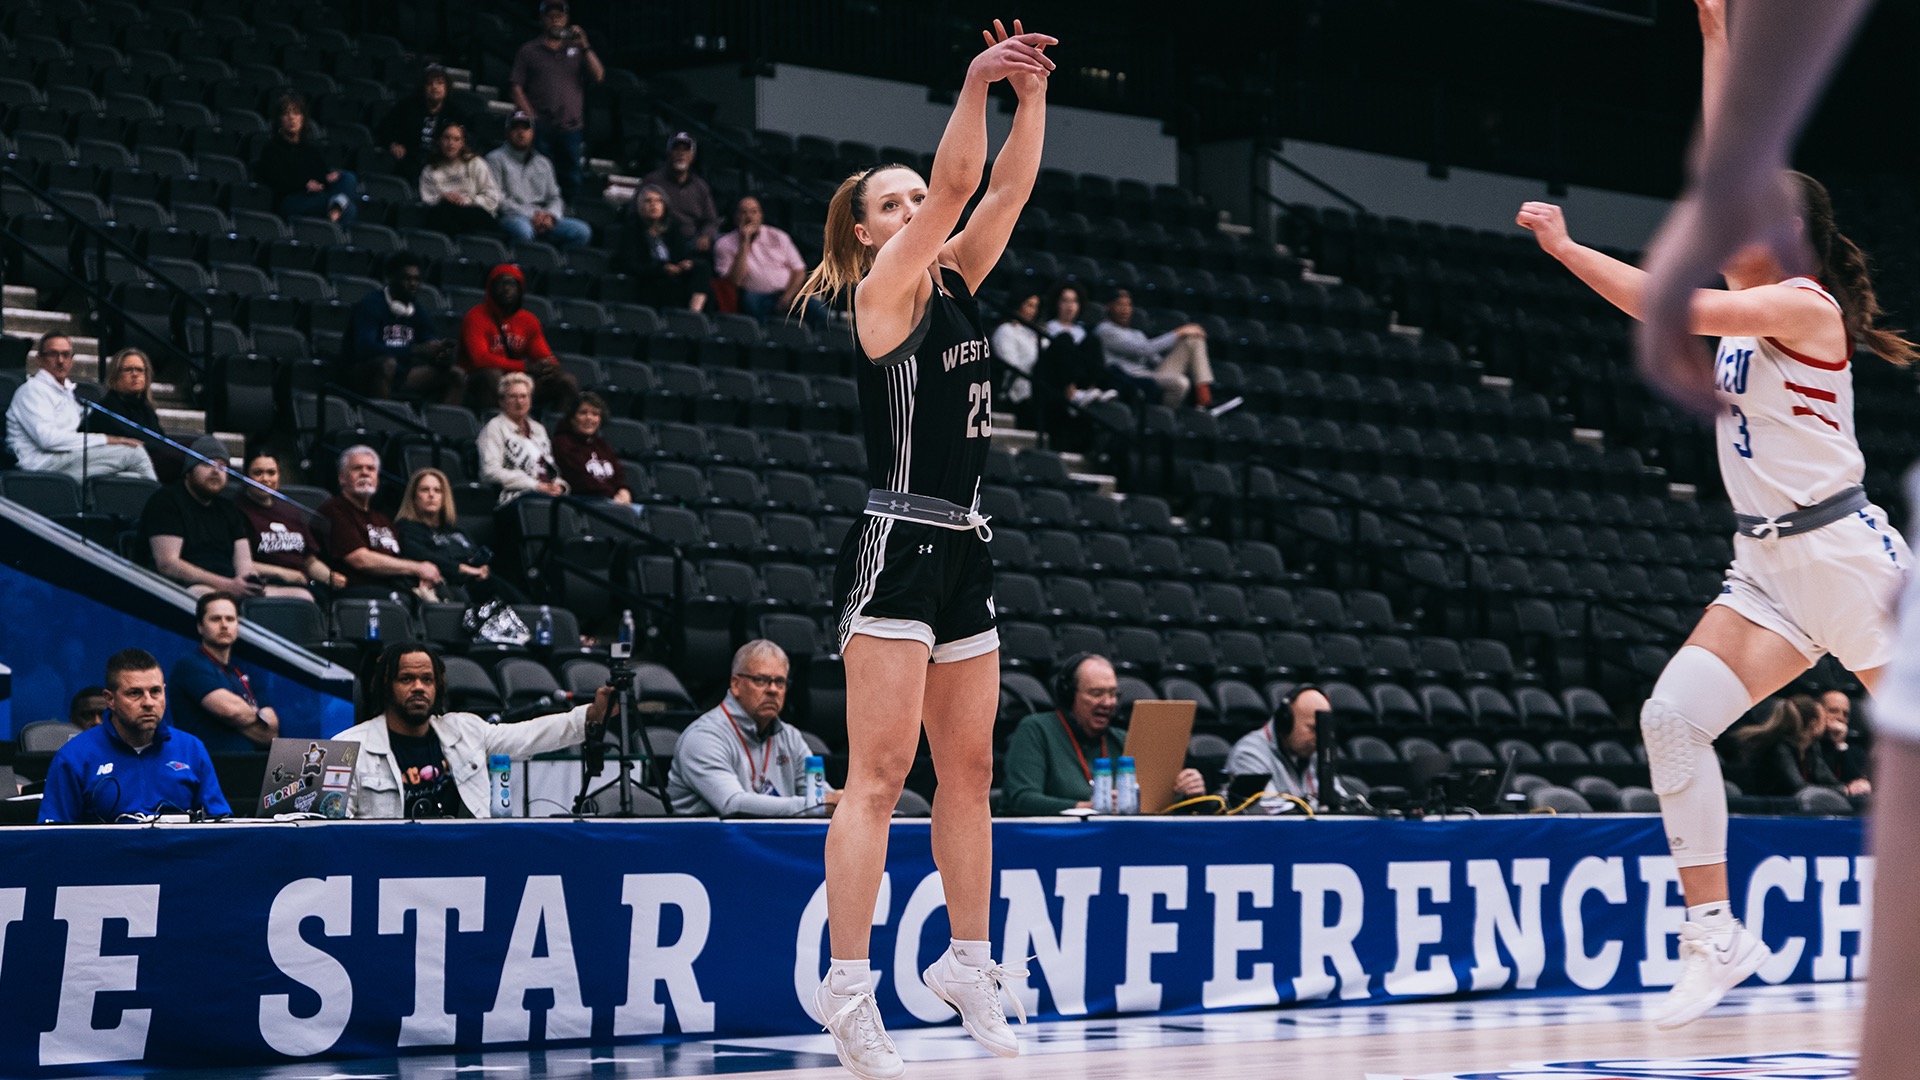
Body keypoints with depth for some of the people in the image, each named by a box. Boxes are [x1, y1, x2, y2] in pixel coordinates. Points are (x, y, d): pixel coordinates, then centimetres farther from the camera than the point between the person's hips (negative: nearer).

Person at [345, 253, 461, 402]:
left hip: (400, 374, 6)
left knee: (456, 375, -10)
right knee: (387, 363, -38)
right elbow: (365, 349, -27)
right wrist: (418, 350, -31)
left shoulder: (420, 313, 7)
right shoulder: (371, 305, -12)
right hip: (365, 372, -6)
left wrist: (442, 355, -25)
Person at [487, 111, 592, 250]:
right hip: (512, 218, -5)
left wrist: (550, 215, -4)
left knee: (582, 231, -19)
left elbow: (555, 197, 21)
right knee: (522, 229, -42)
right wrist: (531, 215, -12)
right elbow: (497, 199, -4)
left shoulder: (543, 163, 25)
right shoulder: (496, 159, 8)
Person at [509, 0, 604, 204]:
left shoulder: (576, 50, 16)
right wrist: (531, 118, -7)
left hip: (572, 128, 2)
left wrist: (585, 47, -6)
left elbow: (599, 77, 5)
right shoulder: (529, 51, 10)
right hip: (541, 129, -2)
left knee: (572, 180, 1)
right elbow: (517, 88, 4)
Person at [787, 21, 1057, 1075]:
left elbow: (1003, 191, 4)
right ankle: (846, 986, -13)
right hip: (897, 545, -8)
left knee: (968, 766, 13)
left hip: (962, 549, 8)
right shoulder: (883, 294, -7)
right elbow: (955, 186, -18)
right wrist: (975, 85, -24)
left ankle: (967, 960, 23)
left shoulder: (956, 282, 13)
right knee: (879, 770, -12)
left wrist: (1033, 98, -7)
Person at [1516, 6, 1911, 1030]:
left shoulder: (1805, 306, -12)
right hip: (1768, 566, 8)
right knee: (1671, 717, -7)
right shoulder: (1753, 304, 11)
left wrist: (1566, 248, -18)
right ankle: (1713, 934, -3)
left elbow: (1673, 309, -24)